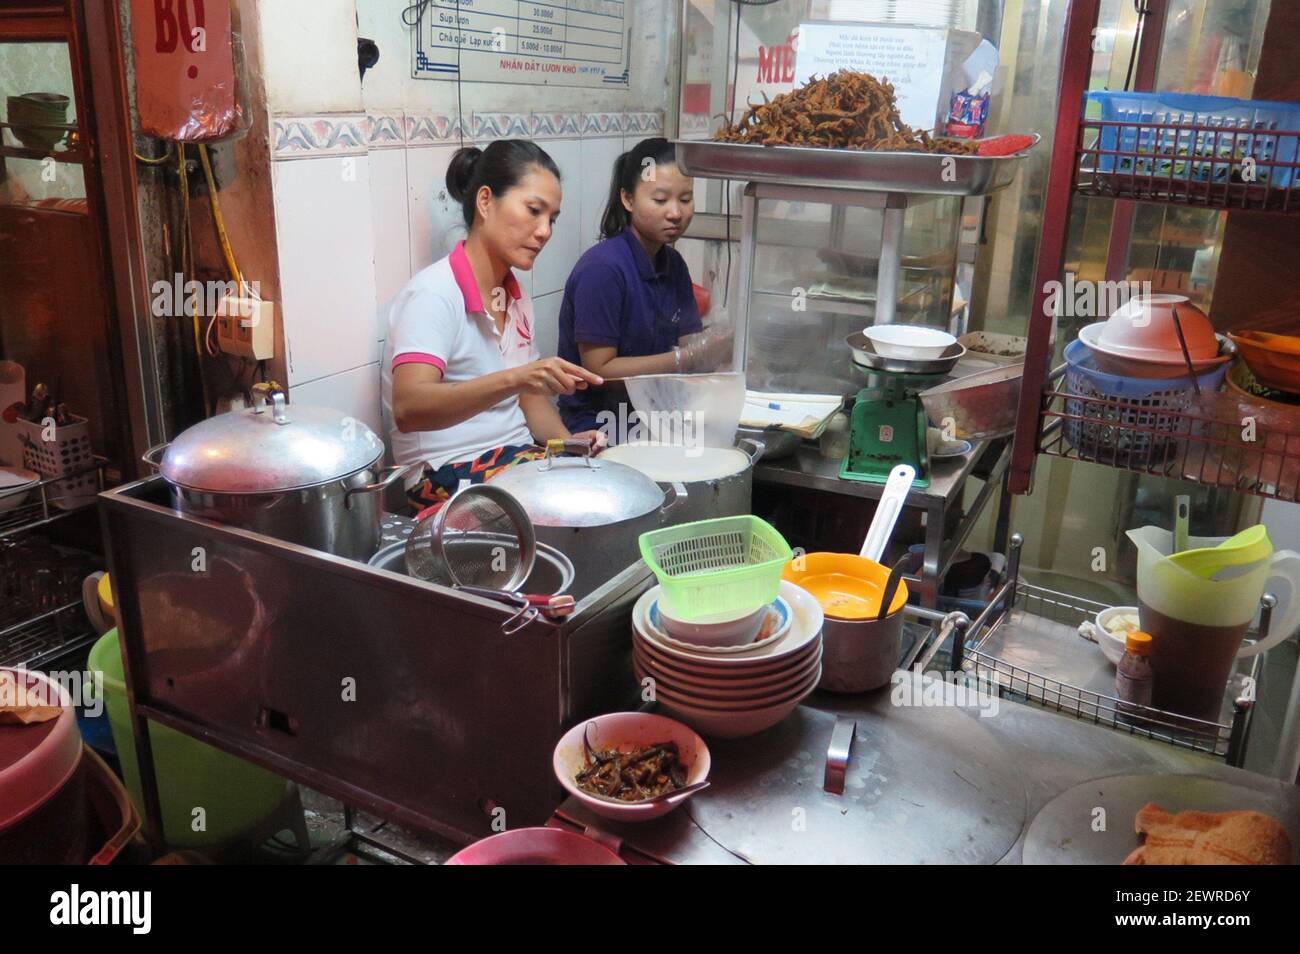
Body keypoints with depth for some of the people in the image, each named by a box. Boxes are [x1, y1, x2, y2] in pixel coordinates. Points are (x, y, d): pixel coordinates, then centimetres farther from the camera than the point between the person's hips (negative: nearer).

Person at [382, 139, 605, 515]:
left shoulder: (517, 298, 11)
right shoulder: (433, 294, -15)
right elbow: (408, 410, -29)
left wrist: (568, 441, -3)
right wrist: (513, 378, -41)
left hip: (517, 458, 8)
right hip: (448, 478, -8)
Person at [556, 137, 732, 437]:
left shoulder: (673, 264, 9)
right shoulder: (602, 267, -16)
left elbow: (688, 345, 6)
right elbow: (599, 370, -17)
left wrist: (719, 348, -17)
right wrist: (693, 356, -22)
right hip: (598, 423, -7)